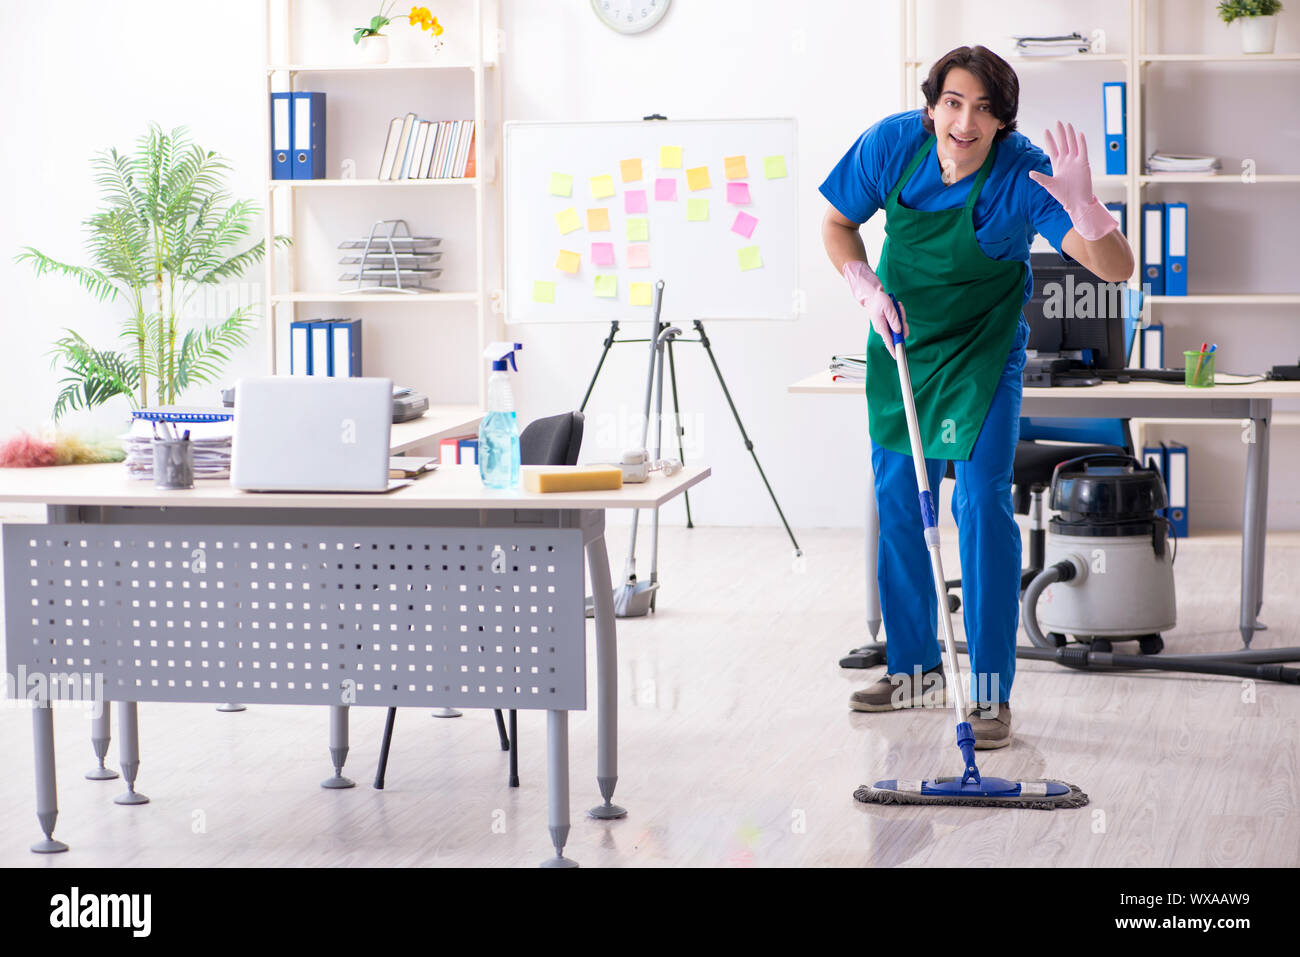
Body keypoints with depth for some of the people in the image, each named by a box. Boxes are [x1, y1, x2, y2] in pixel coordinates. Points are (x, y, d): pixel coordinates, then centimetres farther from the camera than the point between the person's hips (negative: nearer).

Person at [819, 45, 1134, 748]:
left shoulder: (1024, 174, -25)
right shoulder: (891, 144, -16)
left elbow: (1114, 269, -30)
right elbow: (837, 225, 2)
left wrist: (1080, 204, -47)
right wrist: (869, 290, -14)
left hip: (982, 350, -4)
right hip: (901, 340, 4)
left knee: (981, 502, -13)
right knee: (897, 502, 9)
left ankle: (991, 691, -7)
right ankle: (916, 669, 24)